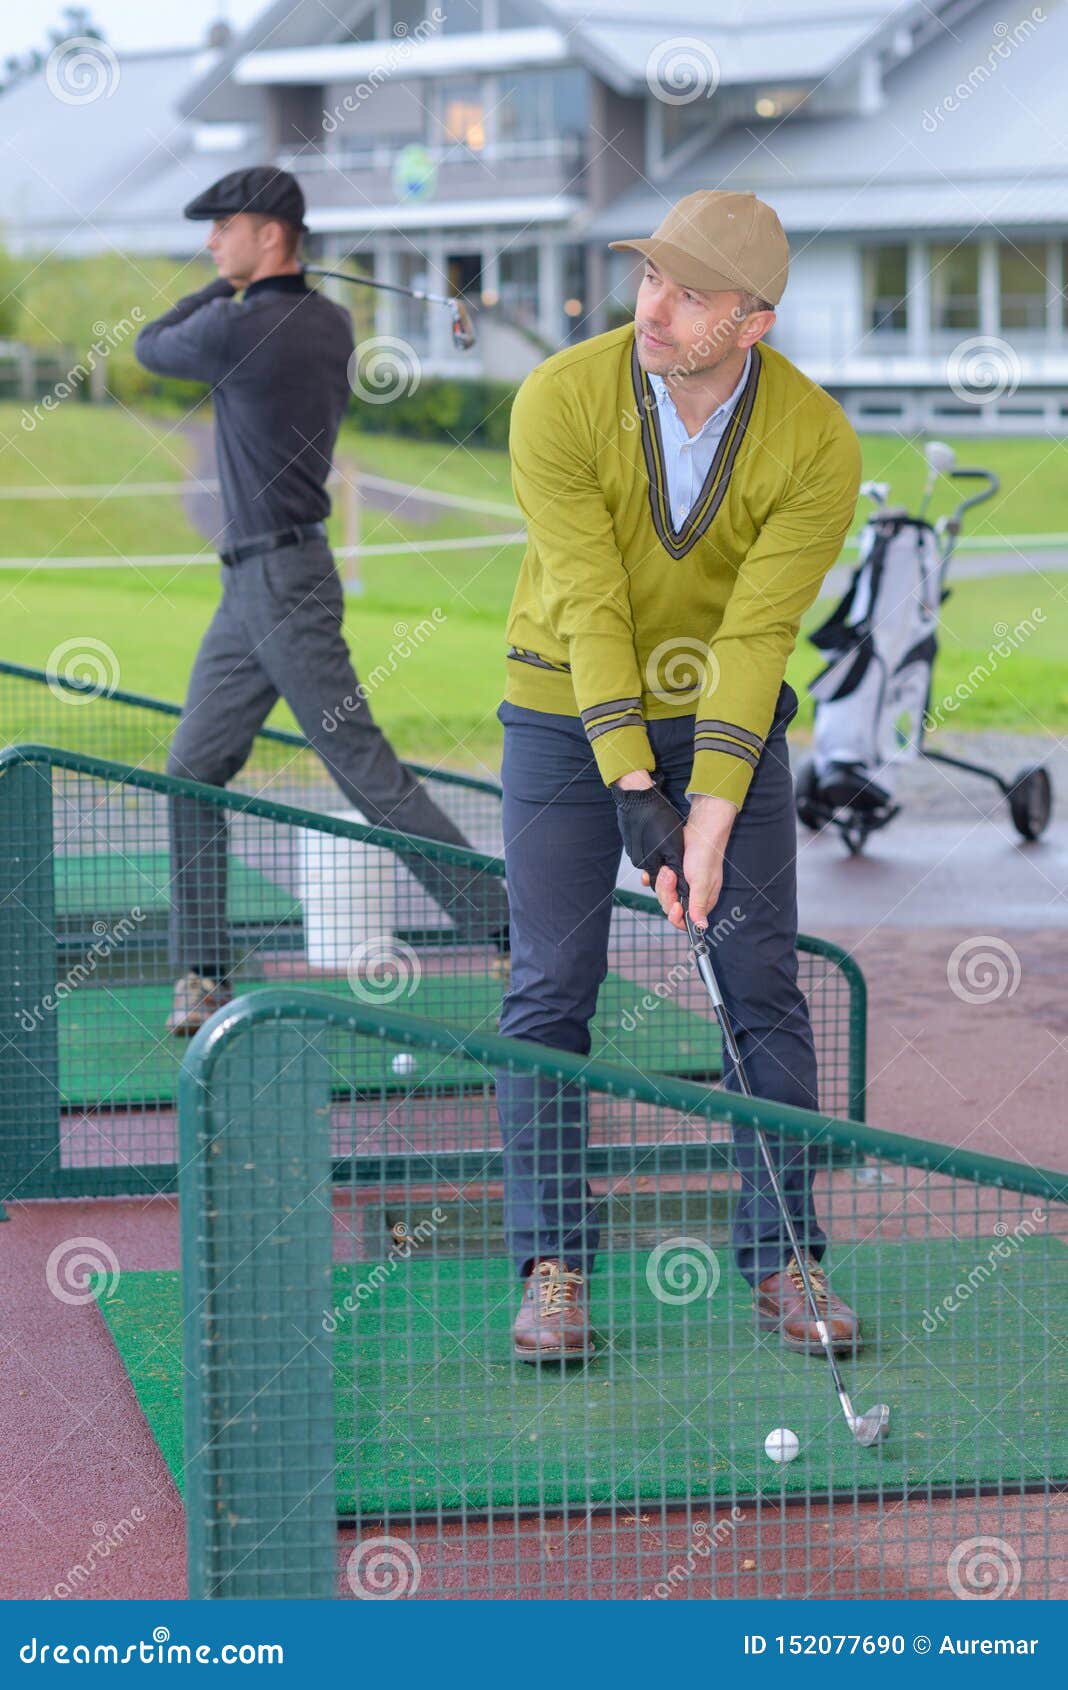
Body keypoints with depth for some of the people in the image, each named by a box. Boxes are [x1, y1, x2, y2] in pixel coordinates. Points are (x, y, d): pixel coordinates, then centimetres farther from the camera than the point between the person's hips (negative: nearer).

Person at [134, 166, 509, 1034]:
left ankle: (511, 931, -5)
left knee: (369, 773, -8)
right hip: (248, 584, 10)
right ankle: (203, 976, 11)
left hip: (284, 580, -10)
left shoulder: (236, 329, -16)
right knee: (193, 775, 9)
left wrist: (221, 288, 18)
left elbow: (151, 345, 3)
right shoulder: (331, 323, 9)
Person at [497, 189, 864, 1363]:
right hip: (568, 709, -1)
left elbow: (757, 633, -20)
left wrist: (712, 812, -27)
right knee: (550, 988, -4)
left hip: (725, 711, 1)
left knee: (764, 984, -2)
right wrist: (632, 790, -27)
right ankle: (552, 1265, 4)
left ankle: (781, 1259, 8)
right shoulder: (560, 403, -21)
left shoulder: (816, 445, -18)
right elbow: (589, 607, -22)